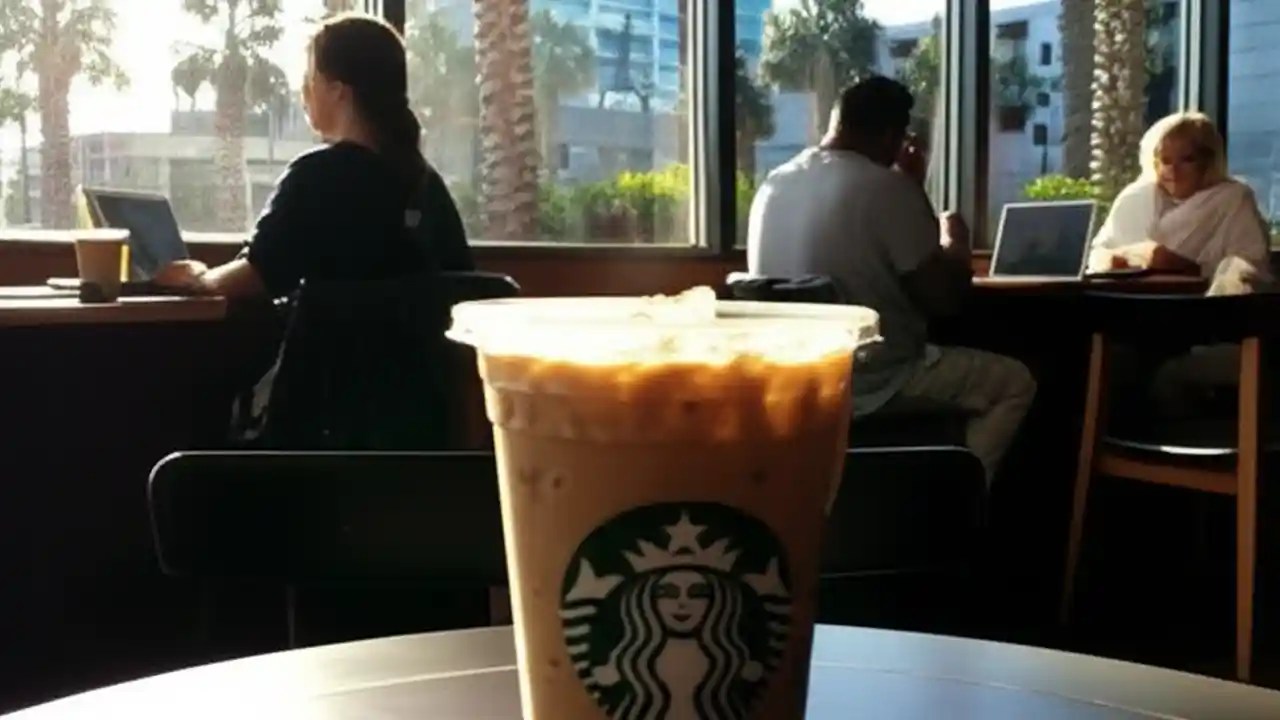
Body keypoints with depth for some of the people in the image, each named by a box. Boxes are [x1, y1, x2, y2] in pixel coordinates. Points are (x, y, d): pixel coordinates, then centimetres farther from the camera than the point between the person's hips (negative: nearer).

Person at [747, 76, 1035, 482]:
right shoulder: (886, 187, -18)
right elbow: (943, 299, -12)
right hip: (870, 382, -8)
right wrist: (956, 246, 6)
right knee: (1014, 382, 12)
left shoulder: (774, 185, 5)